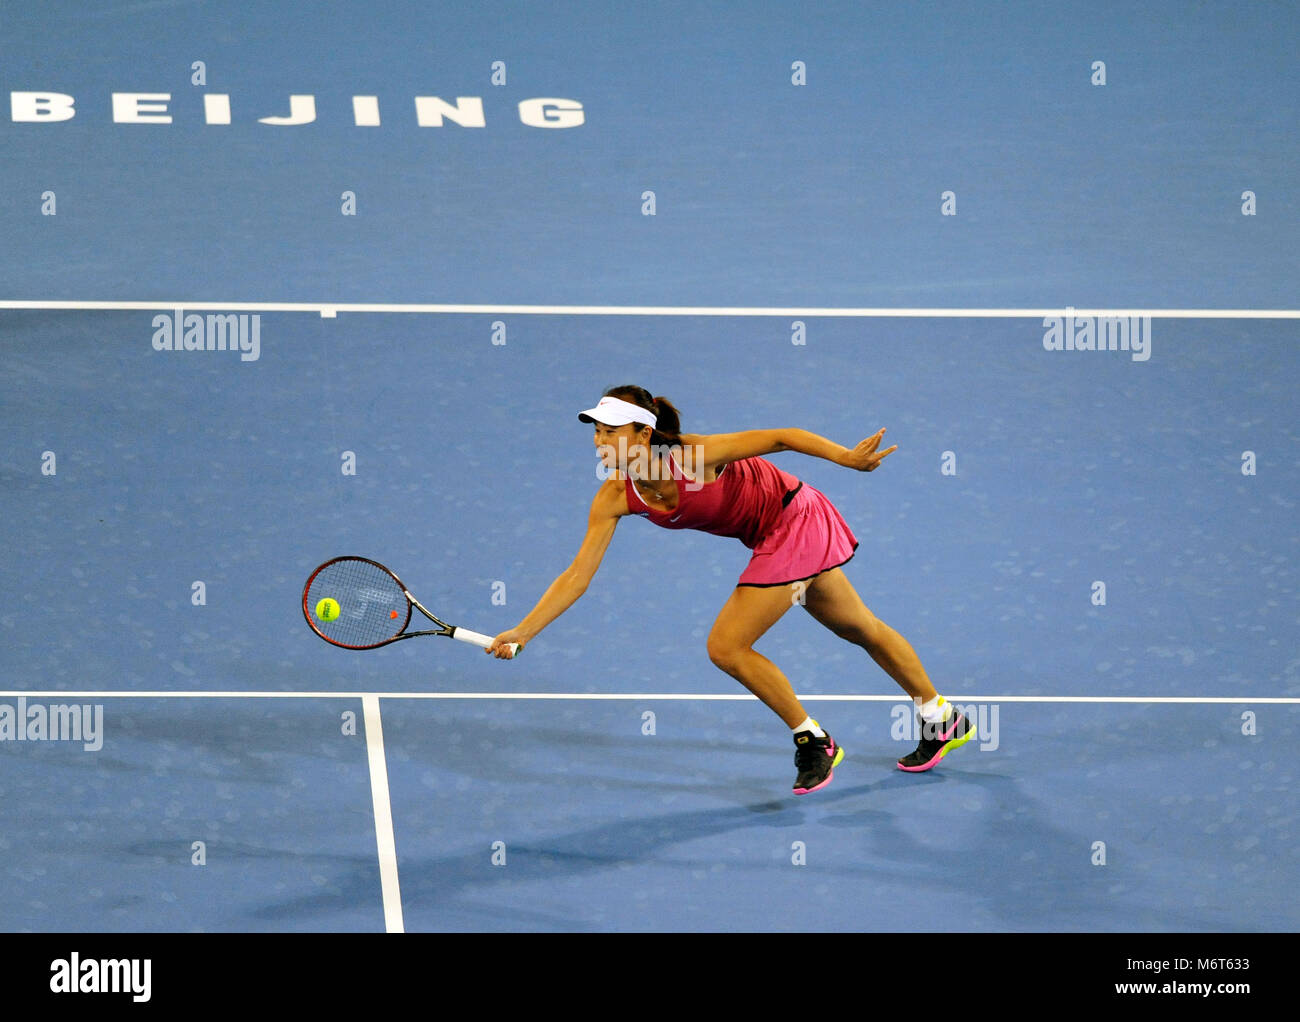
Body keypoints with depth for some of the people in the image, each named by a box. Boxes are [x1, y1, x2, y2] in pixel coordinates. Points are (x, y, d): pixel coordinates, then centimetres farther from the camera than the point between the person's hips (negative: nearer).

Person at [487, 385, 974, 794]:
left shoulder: (695, 456, -32)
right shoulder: (614, 499, -13)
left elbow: (781, 438, -27)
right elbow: (578, 574, -12)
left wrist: (846, 458, -37)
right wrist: (520, 633, -21)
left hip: (796, 518, -7)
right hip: (774, 538, 7)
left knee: (726, 647, -12)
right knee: (862, 629, 22)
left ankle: (814, 742, 5)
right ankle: (942, 719, 40)